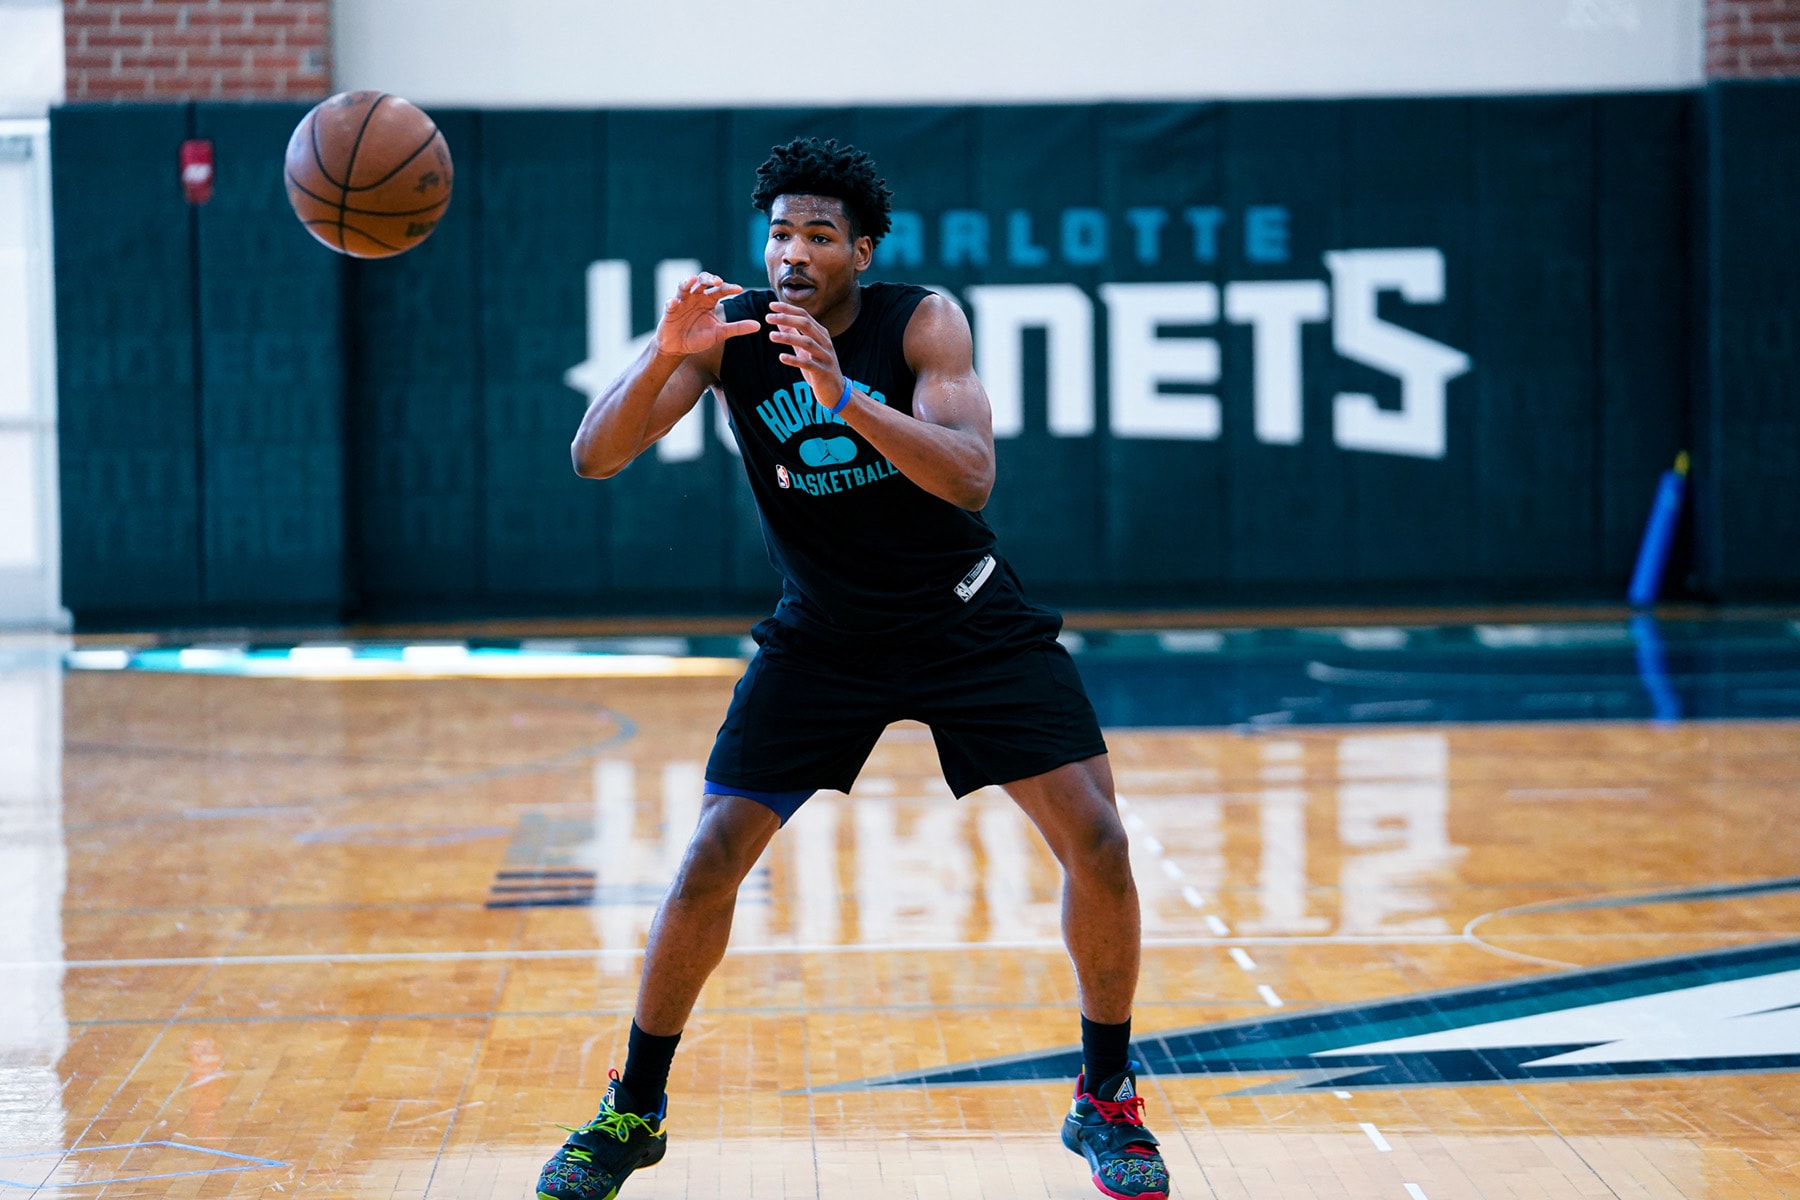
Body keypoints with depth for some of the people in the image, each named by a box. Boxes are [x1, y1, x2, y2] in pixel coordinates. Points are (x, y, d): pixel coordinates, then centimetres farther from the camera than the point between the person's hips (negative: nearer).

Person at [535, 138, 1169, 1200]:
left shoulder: (923, 321, -17)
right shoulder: (727, 331, -12)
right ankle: (634, 1114, 9)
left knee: (1097, 842, -11)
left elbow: (971, 477, -30)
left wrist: (845, 395, -43)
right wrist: (664, 356, -38)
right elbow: (594, 459, -20)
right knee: (711, 859, -8)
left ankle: (1107, 1102, 9)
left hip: (967, 621, -1)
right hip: (824, 635, 1)